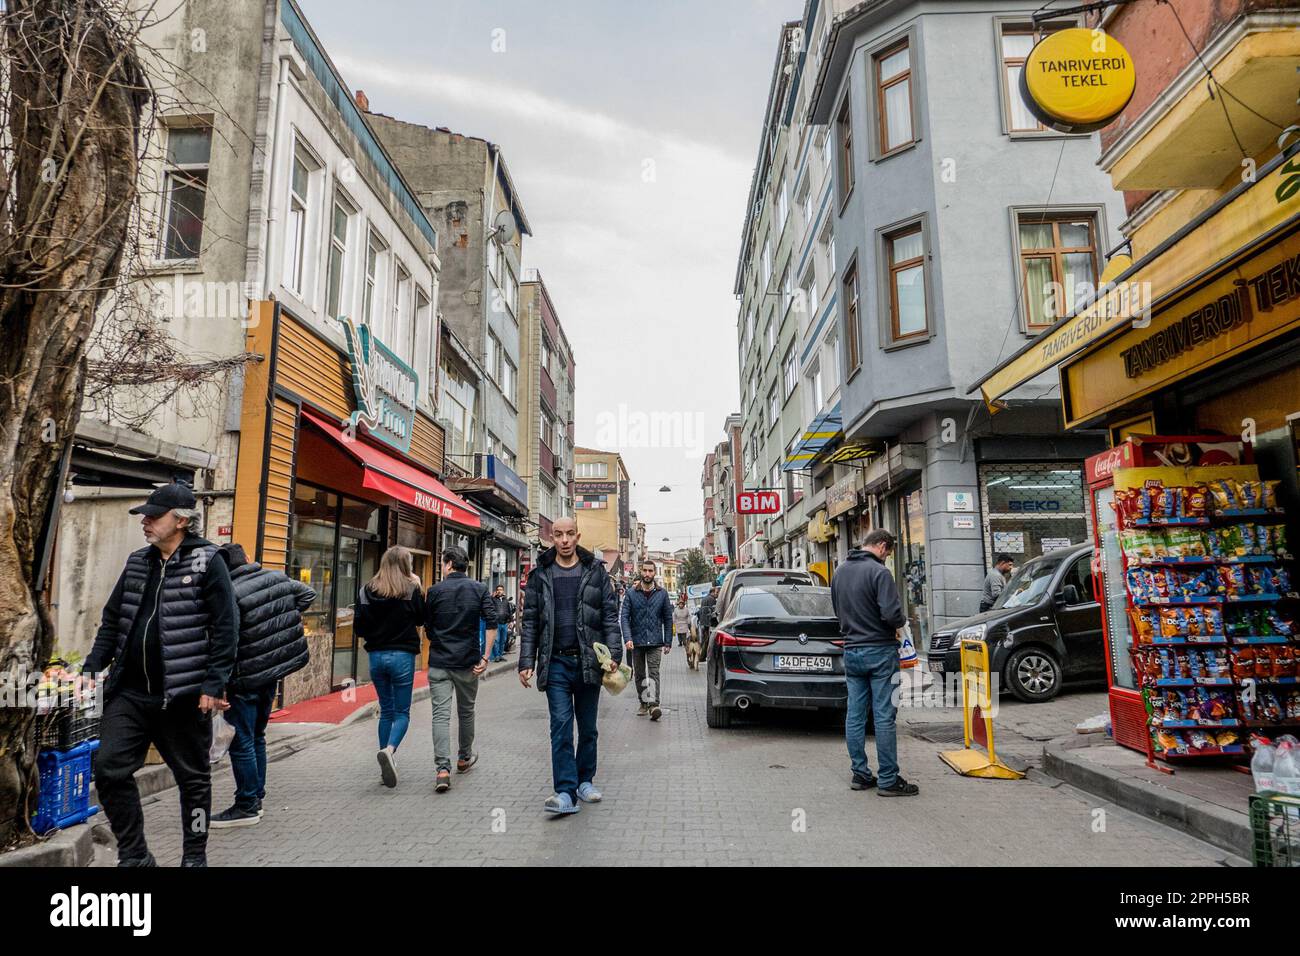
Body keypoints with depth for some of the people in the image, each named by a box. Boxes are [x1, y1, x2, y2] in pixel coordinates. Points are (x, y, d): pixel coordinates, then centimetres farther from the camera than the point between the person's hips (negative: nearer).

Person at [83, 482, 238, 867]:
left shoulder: (207, 562, -8)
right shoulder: (137, 563, 11)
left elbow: (225, 628, -12)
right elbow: (112, 620, 19)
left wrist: (213, 685, -15)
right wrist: (92, 667, 9)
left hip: (183, 696, -5)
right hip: (130, 691, 6)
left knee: (193, 777, 8)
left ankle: (194, 856, 26)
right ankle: (134, 856, 19)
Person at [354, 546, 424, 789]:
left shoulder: (367, 590, 0)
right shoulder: (411, 589, -10)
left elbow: (358, 628, 0)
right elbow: (422, 619, 4)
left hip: (376, 655, 4)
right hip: (402, 655, -4)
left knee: (386, 710, 16)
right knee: (402, 712, 5)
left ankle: (387, 765, 16)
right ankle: (389, 750, -21)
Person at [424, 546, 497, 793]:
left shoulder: (434, 591, 0)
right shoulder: (479, 589, 0)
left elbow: (427, 630, 8)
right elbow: (492, 623, -11)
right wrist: (485, 657, -8)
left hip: (439, 662, -1)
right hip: (468, 662, 1)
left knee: (441, 714, -2)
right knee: (466, 711, 18)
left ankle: (443, 769, -13)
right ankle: (464, 758, 34)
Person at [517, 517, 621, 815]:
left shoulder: (596, 571, 4)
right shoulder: (540, 574, 5)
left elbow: (610, 615, 2)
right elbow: (529, 621, 5)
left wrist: (613, 654, -7)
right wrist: (526, 662, -2)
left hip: (588, 661, 1)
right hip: (556, 662, -1)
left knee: (588, 727, 12)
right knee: (561, 726, -7)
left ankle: (585, 780, 29)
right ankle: (565, 792, -4)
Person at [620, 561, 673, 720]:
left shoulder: (662, 593, 4)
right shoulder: (631, 593, 1)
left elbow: (668, 618, 7)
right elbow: (624, 616, -4)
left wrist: (668, 642, 3)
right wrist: (627, 638, -18)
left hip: (655, 641, -1)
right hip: (637, 641, 1)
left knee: (653, 672, -14)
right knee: (639, 674, 11)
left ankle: (654, 704, -20)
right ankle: (644, 703, 26)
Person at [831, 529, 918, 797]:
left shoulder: (839, 572, 10)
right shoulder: (879, 572, -15)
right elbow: (892, 614, -21)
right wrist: (901, 621, 0)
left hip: (851, 651, 7)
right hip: (880, 651, -7)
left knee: (855, 715, 10)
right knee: (884, 716, -1)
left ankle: (860, 774, 17)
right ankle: (888, 780, 5)